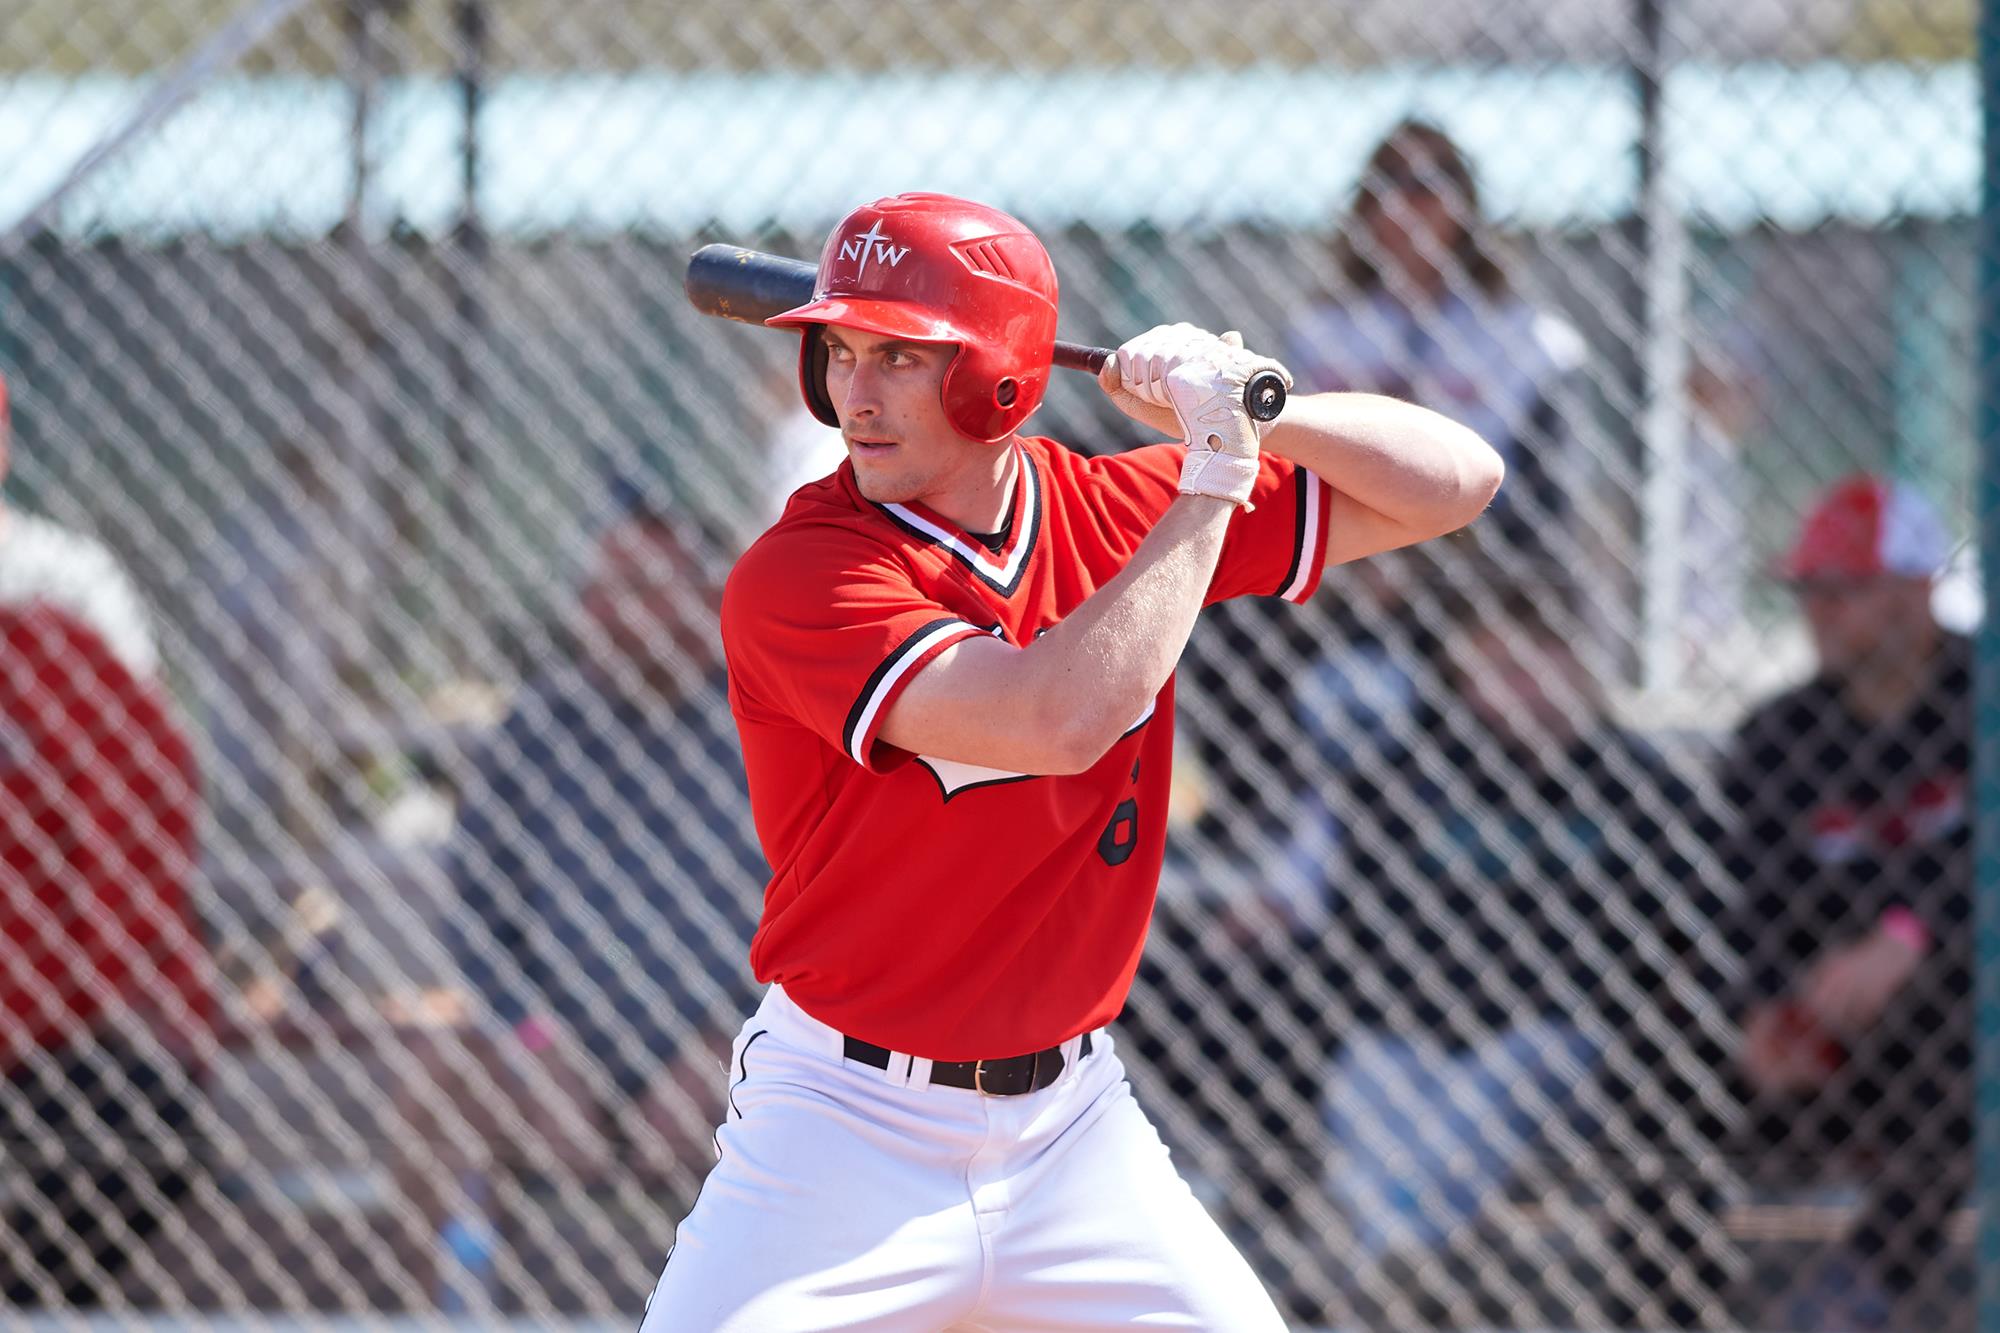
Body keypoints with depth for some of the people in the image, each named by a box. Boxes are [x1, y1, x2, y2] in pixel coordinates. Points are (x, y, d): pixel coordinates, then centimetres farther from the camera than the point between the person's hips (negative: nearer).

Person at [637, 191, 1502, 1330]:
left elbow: (1457, 483, 4)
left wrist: (1256, 408, -14)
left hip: (1075, 1132, 4)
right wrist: (1215, 473, -22)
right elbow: (1058, 720, -31)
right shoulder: (791, 582, -17)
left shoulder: (1111, 511, 0)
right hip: (846, 1138, -4)